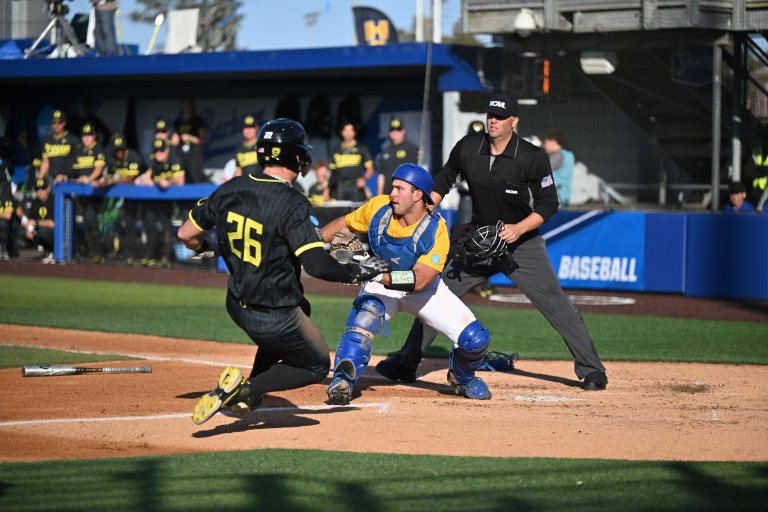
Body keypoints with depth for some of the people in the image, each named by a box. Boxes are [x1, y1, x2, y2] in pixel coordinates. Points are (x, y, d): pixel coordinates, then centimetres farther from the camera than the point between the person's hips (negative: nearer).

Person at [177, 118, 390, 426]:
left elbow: (186, 234, 5)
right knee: (317, 366, 18)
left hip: (237, 305, 7)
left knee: (299, 308, 36)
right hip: (275, 317, -7)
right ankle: (247, 390, -5)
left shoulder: (230, 190, -4)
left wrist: (204, 248, 27)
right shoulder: (291, 204, -23)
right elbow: (316, 264, -30)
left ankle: (245, 396, 25)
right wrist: (357, 272, -13)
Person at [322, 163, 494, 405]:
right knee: (362, 321, -35)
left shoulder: (435, 230, -28)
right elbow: (343, 224, -3)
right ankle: (342, 381, -31)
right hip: (380, 286, 0)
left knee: (475, 339, -11)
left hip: (424, 289, 0)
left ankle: (461, 375, 21)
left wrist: (373, 275, -46)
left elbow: (419, 280, -36)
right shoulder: (378, 208, -19)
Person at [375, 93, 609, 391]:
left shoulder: (533, 158, -16)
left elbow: (549, 205, -11)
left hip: (522, 243, -4)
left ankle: (592, 370, 0)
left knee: (556, 305, -9)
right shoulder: (467, 149, -5)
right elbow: (442, 183, 13)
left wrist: (518, 229, -24)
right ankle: (406, 364, 13)